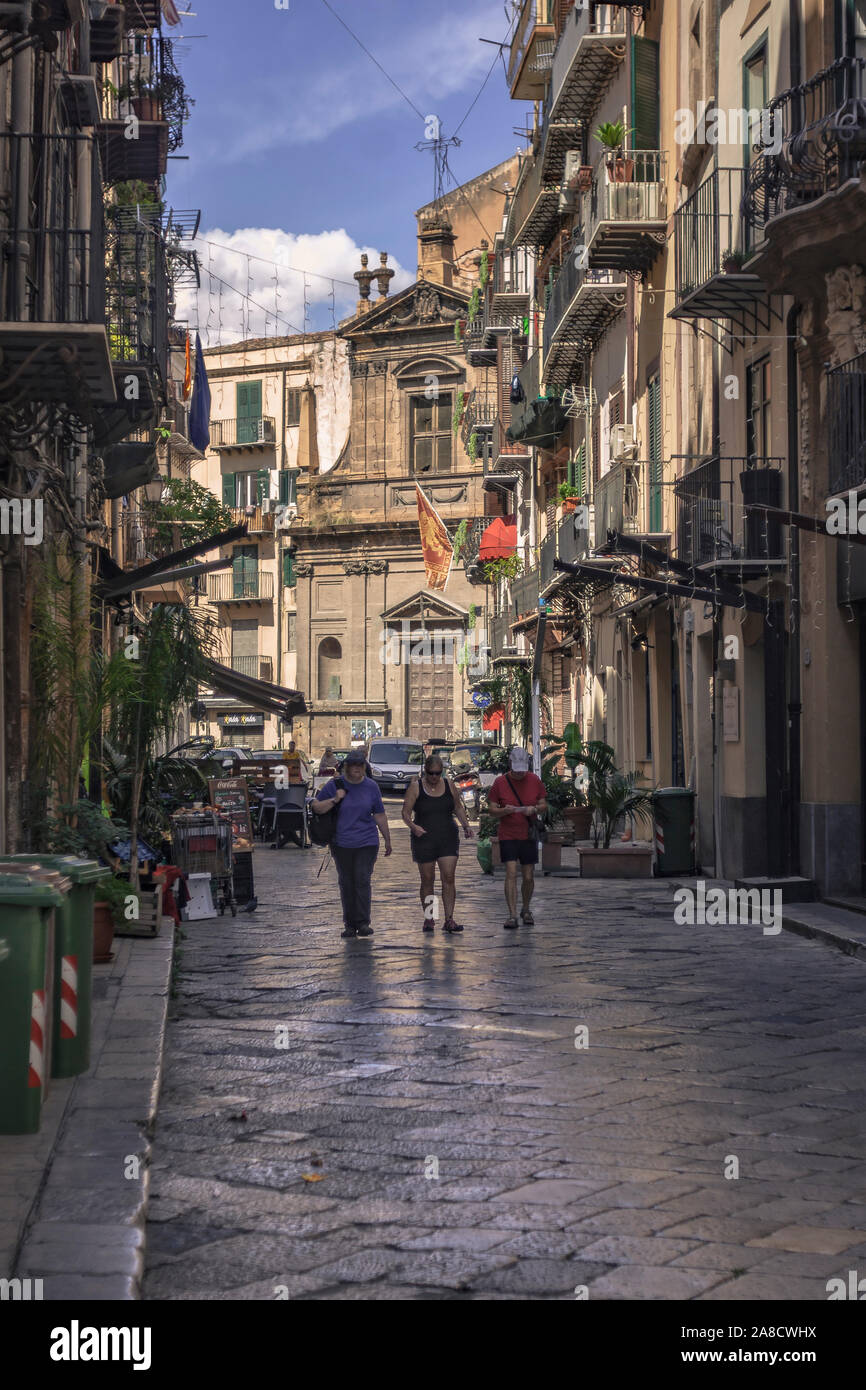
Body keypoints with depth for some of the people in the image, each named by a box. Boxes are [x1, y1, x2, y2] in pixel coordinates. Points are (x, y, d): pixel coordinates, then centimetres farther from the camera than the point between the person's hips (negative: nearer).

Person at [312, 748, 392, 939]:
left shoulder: (371, 786, 4)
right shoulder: (334, 785, 0)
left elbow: (380, 816, 10)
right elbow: (316, 807, 2)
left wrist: (387, 841, 13)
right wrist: (334, 800, -15)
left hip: (366, 843, -1)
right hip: (341, 843, 1)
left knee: (363, 880, -10)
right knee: (346, 884, 5)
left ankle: (363, 923, -9)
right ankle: (349, 924, 12)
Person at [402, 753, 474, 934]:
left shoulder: (449, 784, 7)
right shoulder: (415, 787, -2)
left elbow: (458, 807, 18)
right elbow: (406, 812, -4)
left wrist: (466, 825, 4)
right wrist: (413, 826, -23)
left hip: (448, 838, 2)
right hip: (424, 839, -2)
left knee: (448, 877, -7)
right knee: (427, 880, 3)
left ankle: (449, 919, -6)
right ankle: (428, 918, 13)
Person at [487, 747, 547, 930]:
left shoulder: (535, 781, 1)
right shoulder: (500, 782, -5)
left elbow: (544, 806, 7)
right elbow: (492, 809, -1)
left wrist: (535, 809, -15)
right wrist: (504, 810, -22)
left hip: (529, 836, 2)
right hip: (508, 836, -2)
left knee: (528, 877, 6)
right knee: (511, 873, -13)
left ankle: (526, 910, 28)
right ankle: (512, 915, -12)